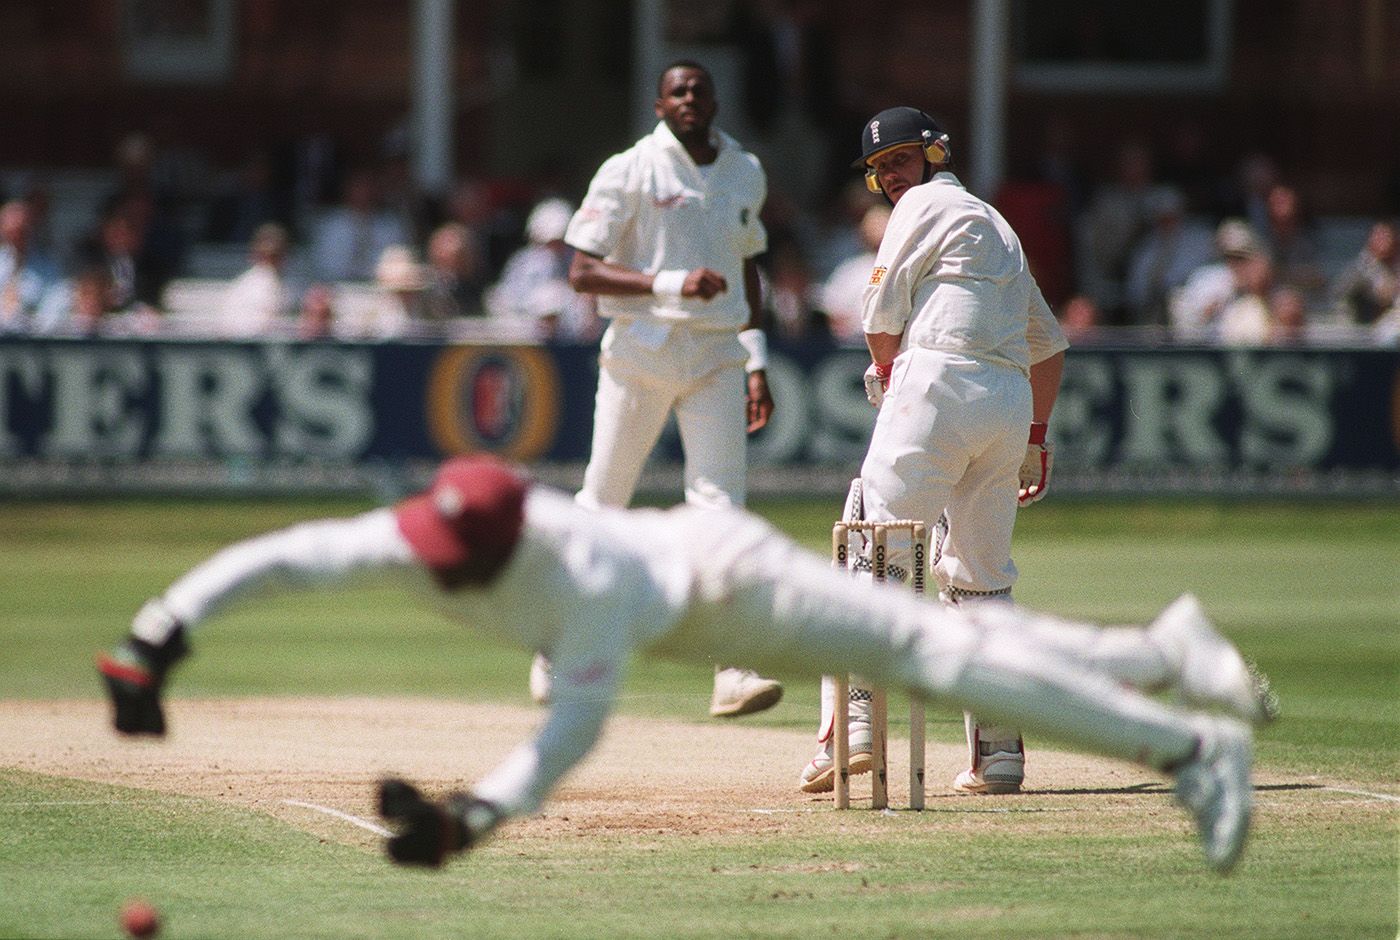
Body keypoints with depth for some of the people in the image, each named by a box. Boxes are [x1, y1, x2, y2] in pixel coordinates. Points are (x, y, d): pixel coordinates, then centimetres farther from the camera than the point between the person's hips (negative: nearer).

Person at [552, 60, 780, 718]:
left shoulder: (747, 174, 12)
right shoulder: (628, 172, -5)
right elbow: (582, 272, -11)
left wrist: (756, 361, 11)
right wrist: (670, 284, -22)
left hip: (718, 356, 3)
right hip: (642, 348, -3)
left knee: (720, 503, -9)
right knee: (602, 502, 4)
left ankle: (730, 671, -17)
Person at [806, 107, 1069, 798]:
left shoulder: (928, 205, 5)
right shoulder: (998, 226, 30)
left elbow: (881, 319, -1)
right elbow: (1049, 343, 33)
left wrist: (885, 374, 18)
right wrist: (1036, 439, 31)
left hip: (939, 383, -8)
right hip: (1011, 403, 8)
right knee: (982, 578, 12)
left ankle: (850, 720, -23)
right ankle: (999, 751, 6)